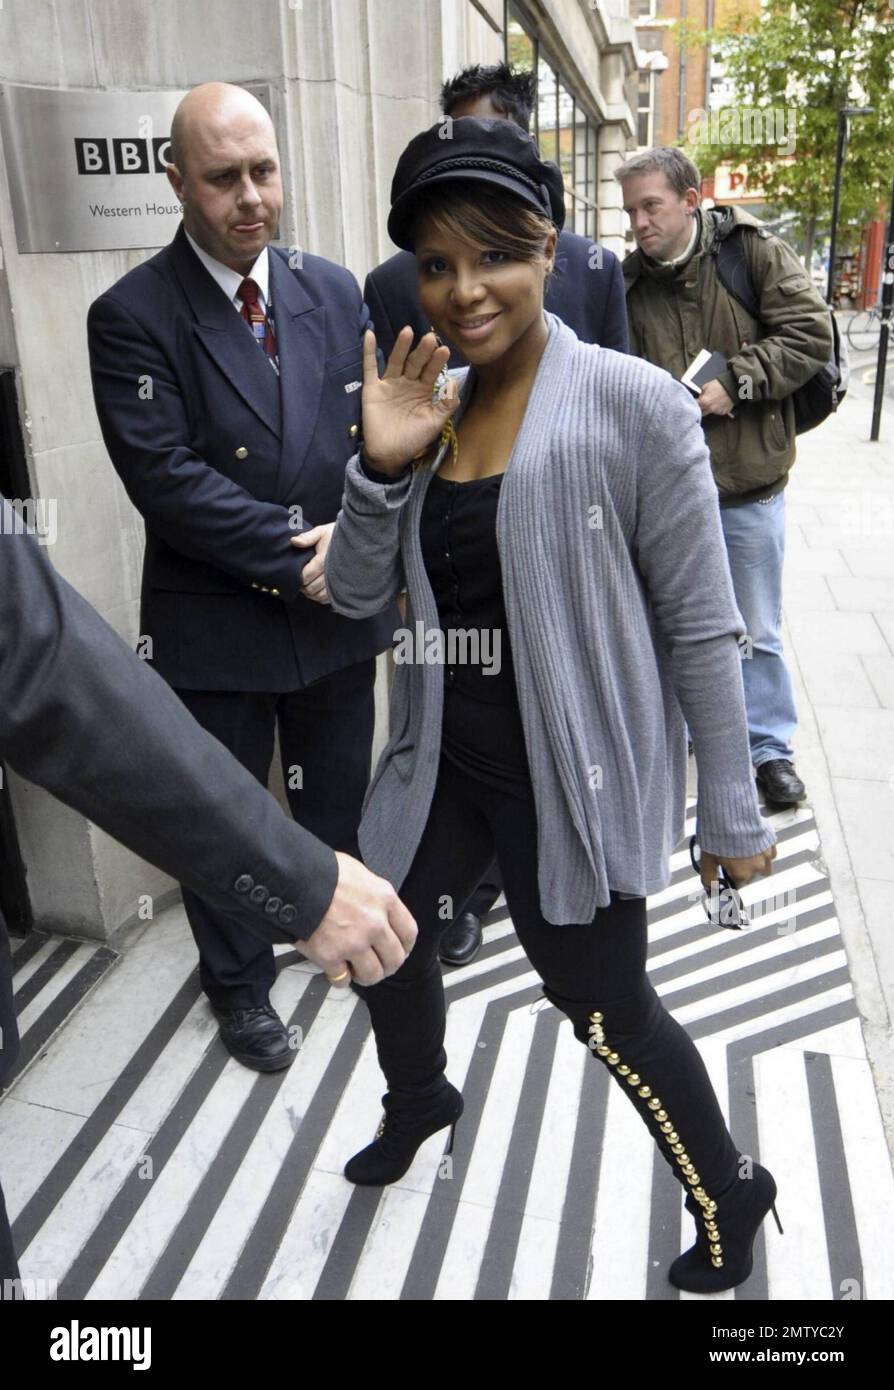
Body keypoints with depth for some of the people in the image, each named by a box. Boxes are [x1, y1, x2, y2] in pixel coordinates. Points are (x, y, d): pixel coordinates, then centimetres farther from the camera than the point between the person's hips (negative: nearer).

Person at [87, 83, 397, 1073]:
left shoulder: (332, 292, 3)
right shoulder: (132, 315, -11)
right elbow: (164, 475, -18)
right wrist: (296, 554, -20)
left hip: (338, 610, 4)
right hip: (215, 621, -3)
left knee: (341, 796, 20)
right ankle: (238, 982, 37)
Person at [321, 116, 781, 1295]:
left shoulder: (633, 404, -15)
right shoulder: (426, 410, 3)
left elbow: (702, 628, -13)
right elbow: (357, 596, 1)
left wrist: (733, 812, -9)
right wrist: (381, 465, -15)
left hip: (577, 774, -6)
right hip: (443, 759, 6)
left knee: (608, 1010, 8)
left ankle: (730, 1203, 39)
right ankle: (420, 1099, 55)